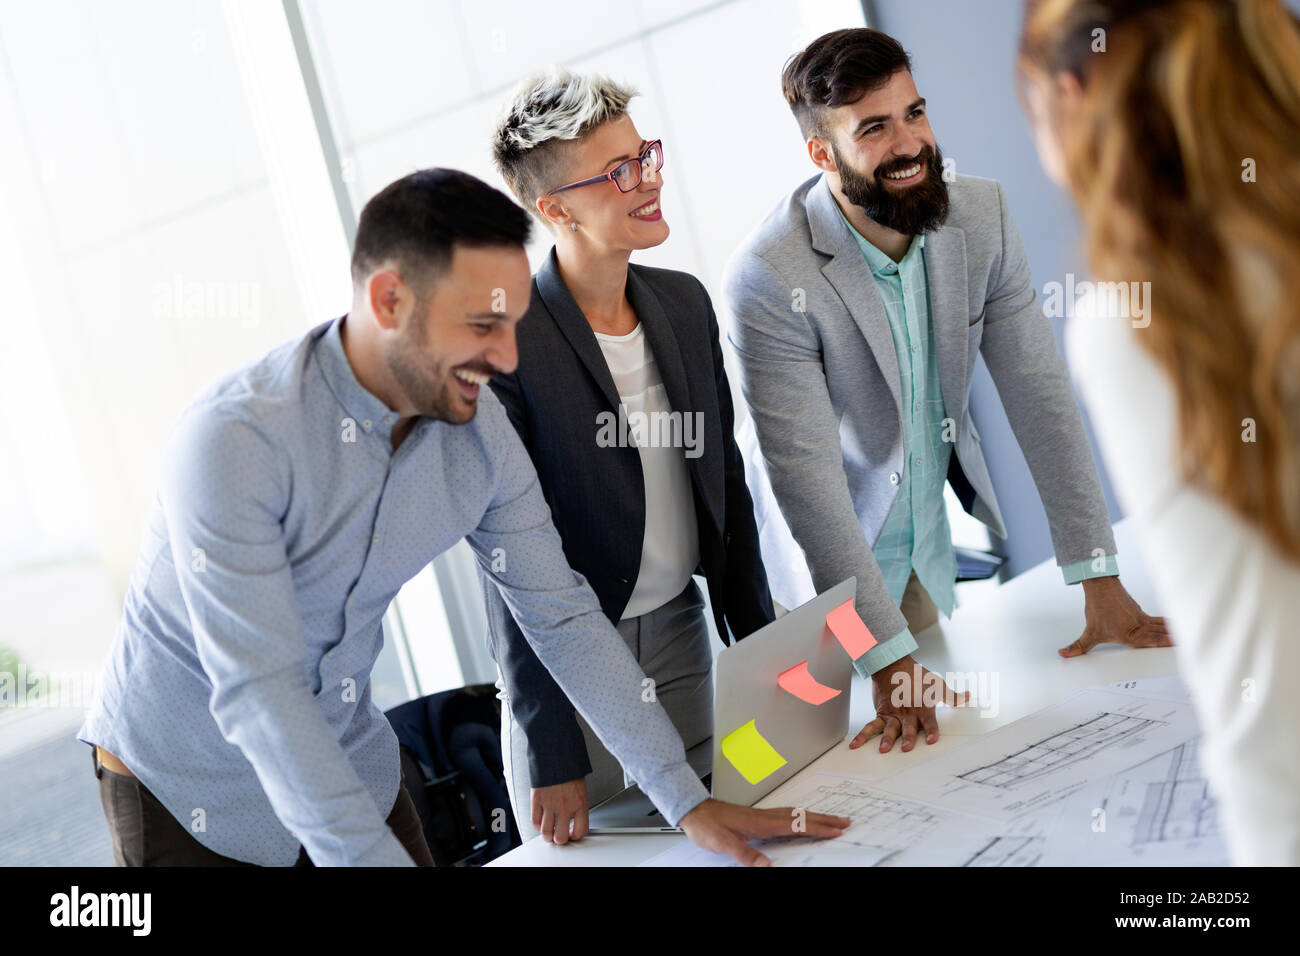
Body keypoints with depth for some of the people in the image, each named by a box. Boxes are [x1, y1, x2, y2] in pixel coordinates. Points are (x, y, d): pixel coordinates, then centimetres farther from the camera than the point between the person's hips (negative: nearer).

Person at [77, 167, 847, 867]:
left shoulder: (479, 429, -11)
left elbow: (563, 616, -5)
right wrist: (374, 858, -36)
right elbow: (256, 692, -31)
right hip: (186, 790, -5)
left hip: (349, 763, 5)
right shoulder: (235, 441, -29)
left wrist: (688, 799, -6)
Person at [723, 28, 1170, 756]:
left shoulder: (981, 215, -12)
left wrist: (1101, 581, -14)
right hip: (828, 564, -4)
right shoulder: (768, 277, -28)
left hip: (934, 544, 5)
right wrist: (889, 658, -28)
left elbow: (1040, 394, -11)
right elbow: (806, 476, -28)